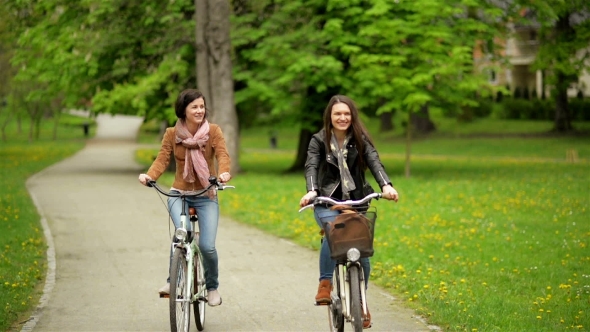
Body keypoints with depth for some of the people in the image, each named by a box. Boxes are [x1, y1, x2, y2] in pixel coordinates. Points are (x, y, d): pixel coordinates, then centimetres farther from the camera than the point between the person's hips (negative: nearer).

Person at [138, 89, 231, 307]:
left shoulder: (213, 131, -3)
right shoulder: (172, 134, 1)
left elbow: (222, 155, -15)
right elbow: (162, 159, -7)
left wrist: (224, 173, -38)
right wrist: (149, 176, -28)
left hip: (206, 196, 0)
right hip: (179, 193, 0)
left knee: (207, 246, -11)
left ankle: (212, 287, 17)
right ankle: (173, 280, -11)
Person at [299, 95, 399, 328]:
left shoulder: (360, 140, 2)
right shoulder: (319, 141, 0)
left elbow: (374, 162, -13)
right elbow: (311, 167, -14)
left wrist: (386, 185, -32)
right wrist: (311, 191, -35)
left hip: (356, 201, 2)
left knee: (362, 250, -4)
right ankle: (325, 283, -20)